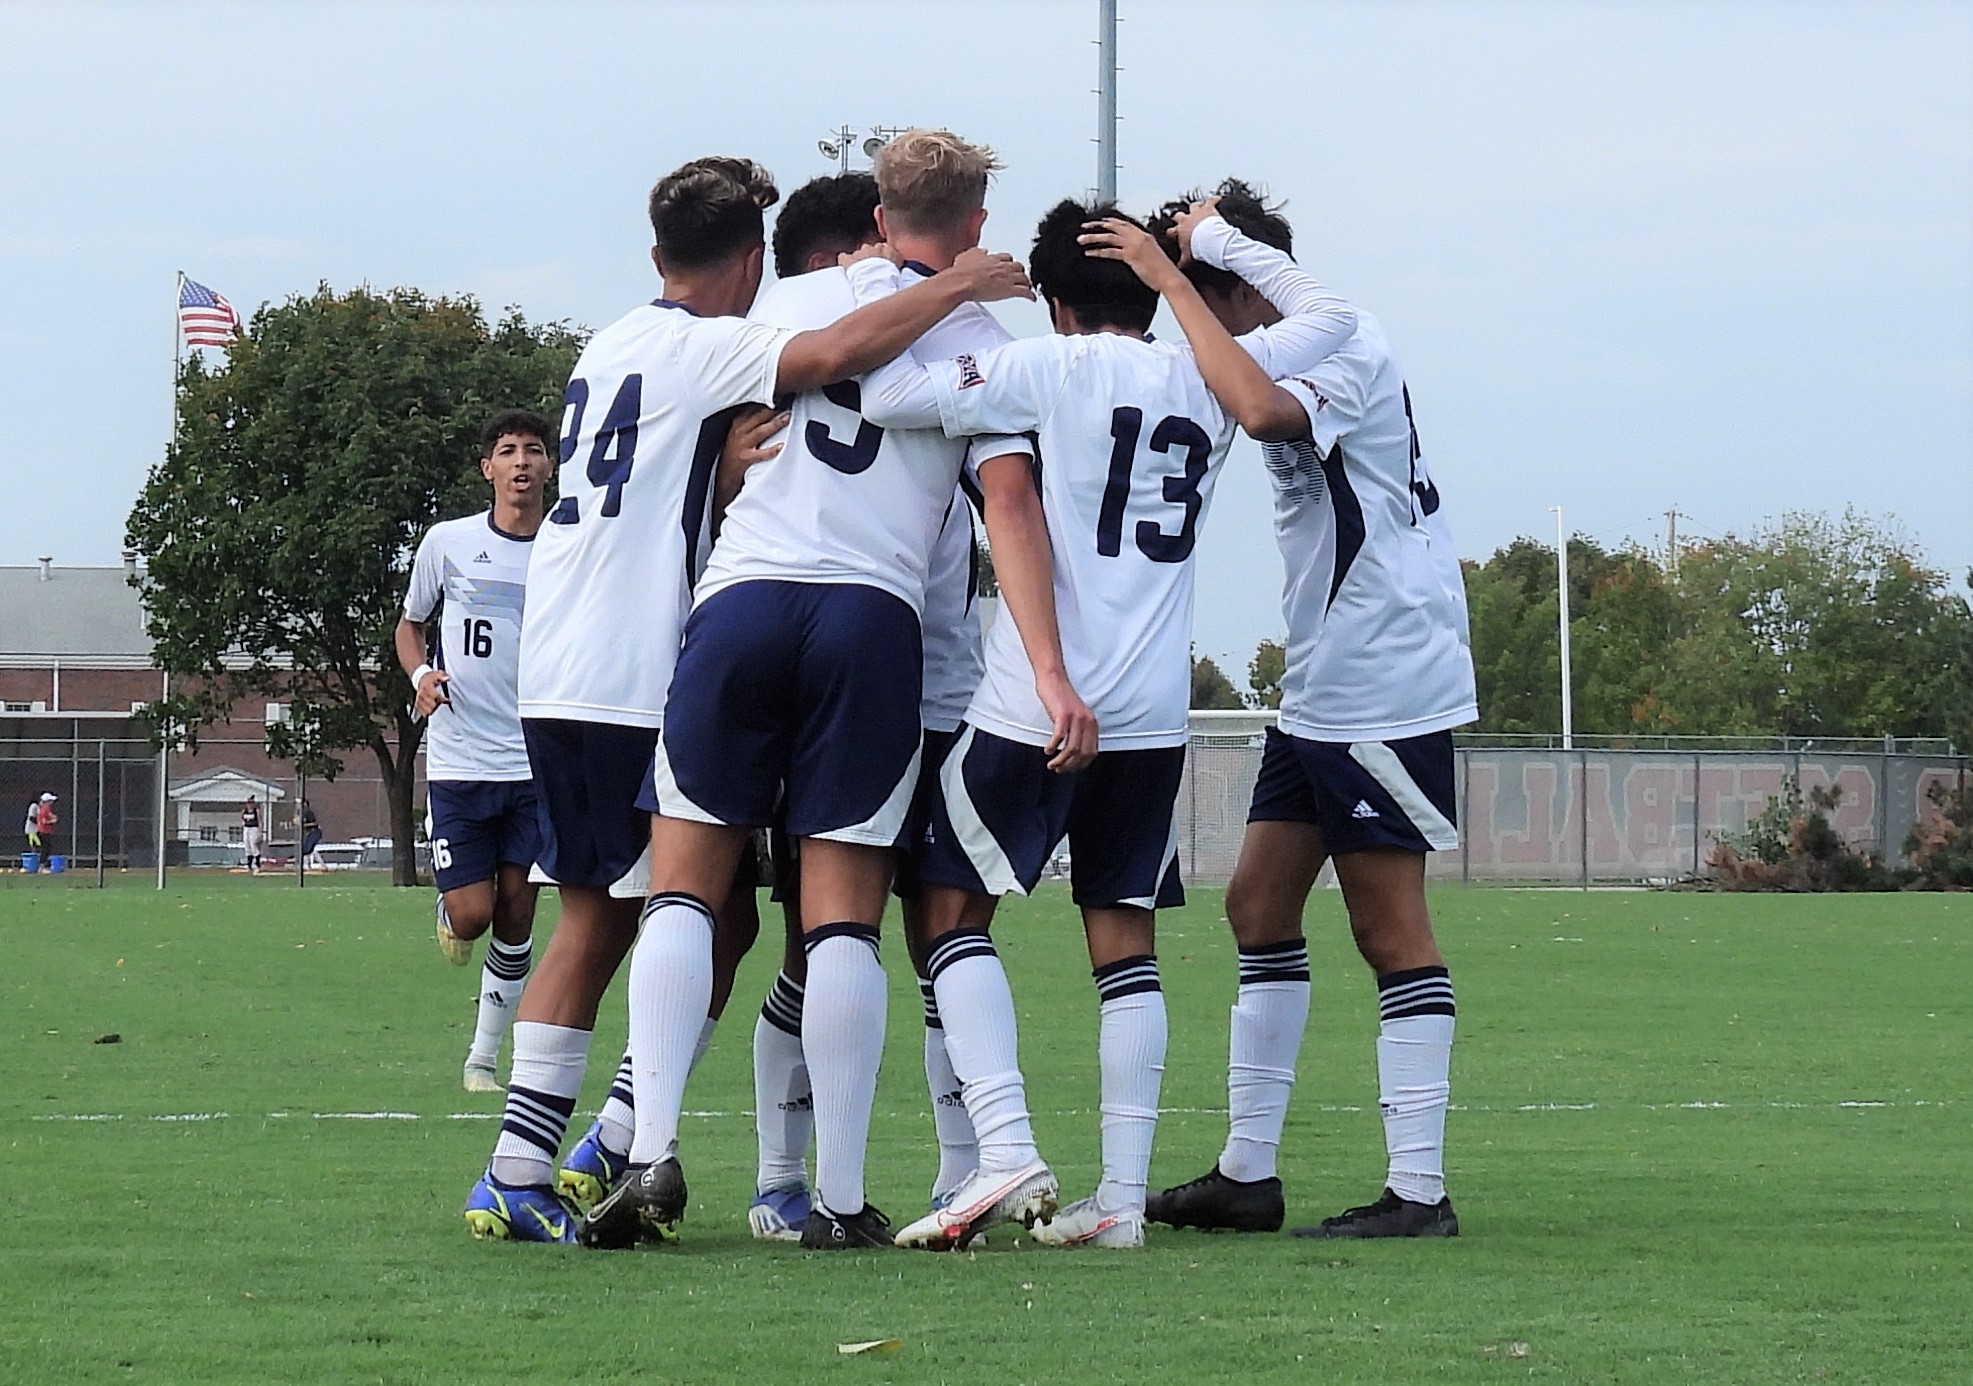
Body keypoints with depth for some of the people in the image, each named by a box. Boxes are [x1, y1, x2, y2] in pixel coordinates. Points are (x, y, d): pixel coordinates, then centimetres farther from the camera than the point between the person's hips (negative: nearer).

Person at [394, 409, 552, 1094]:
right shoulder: (448, 542, 0)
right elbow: (409, 627, 13)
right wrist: (421, 675, -7)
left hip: (539, 761, 1)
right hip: (459, 760, -1)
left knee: (515, 913, 0)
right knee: (471, 918, -9)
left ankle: (484, 1056, 13)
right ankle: (447, 909, 28)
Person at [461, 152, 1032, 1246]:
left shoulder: (613, 347, 19)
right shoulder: (702, 349, -8)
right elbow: (836, 353, -25)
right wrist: (958, 289, -13)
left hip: (556, 682, 9)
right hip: (639, 688, -9)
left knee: (595, 917, 12)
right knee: (718, 912, 0)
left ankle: (516, 1177, 6)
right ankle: (609, 1153, -5)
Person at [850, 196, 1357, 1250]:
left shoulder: (1054, 369, -5)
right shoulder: (1210, 379, 9)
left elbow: (886, 398, -11)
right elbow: (1330, 316, 26)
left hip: (1034, 707, -4)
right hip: (1155, 714, 5)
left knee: (953, 904, 6)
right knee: (1125, 936, 9)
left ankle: (1002, 1143, -11)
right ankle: (1122, 1193, 3)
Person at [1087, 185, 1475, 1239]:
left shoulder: (1347, 346, -17)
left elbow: (1262, 411, -34)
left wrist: (1171, 282, -28)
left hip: (1386, 690, -10)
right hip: (1320, 690, 10)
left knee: (1388, 925, -7)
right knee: (1259, 906, 9)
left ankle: (1418, 1190, -3)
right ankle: (1247, 1172, 13)